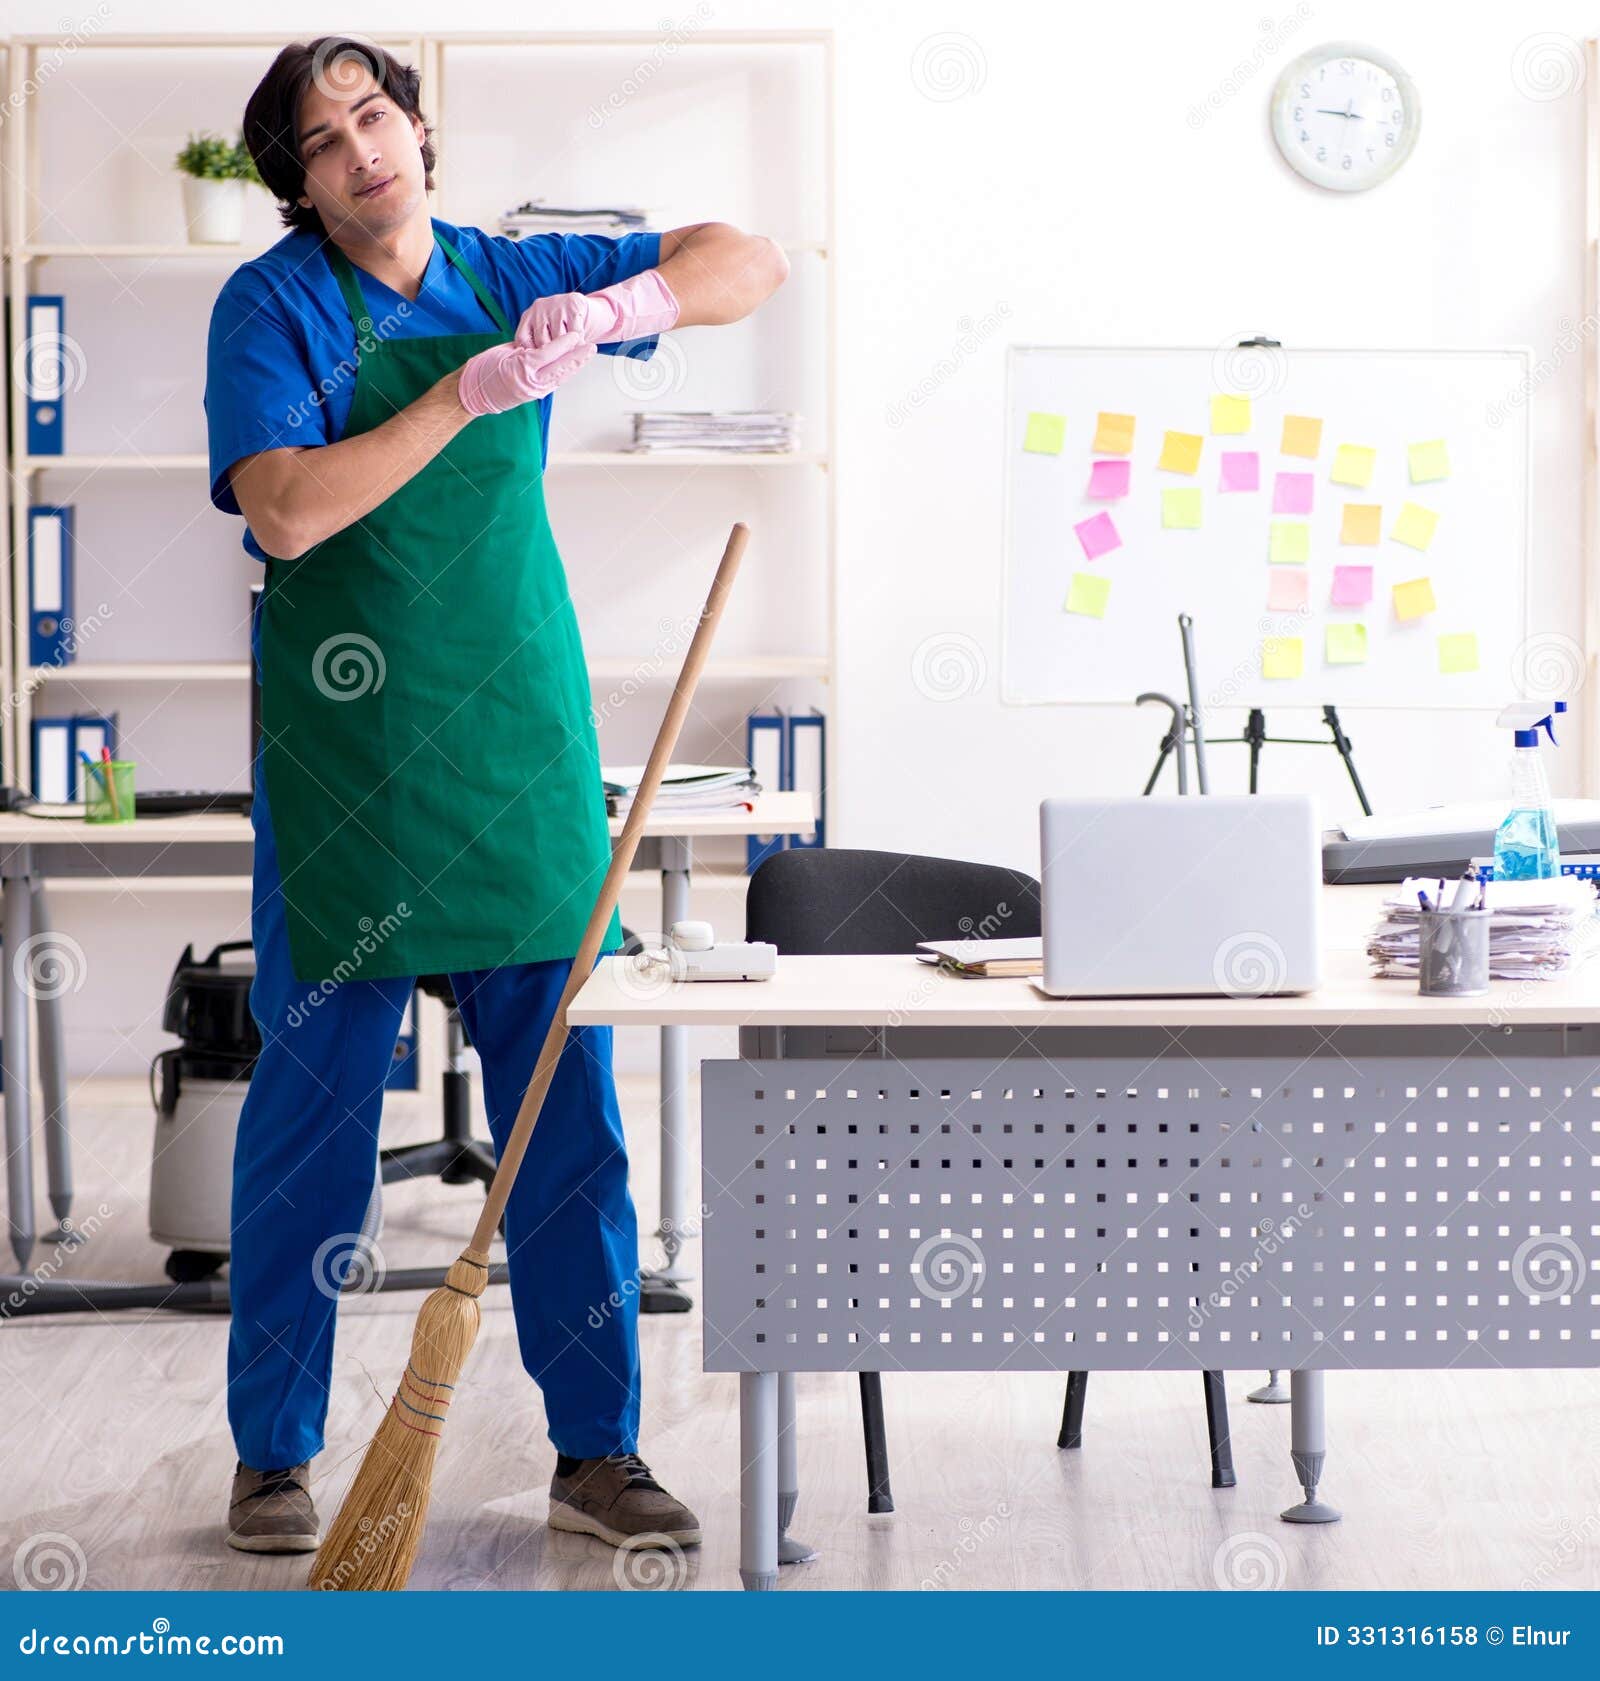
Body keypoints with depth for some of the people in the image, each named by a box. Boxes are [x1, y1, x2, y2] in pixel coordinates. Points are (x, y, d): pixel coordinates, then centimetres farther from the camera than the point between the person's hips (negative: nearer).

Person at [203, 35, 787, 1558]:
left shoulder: (512, 279, 9)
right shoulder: (273, 306, -3)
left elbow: (747, 264, 10)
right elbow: (285, 512, -18)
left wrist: (629, 306, -10)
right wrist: (471, 393, -20)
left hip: (522, 747, 4)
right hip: (348, 764, -4)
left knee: (569, 1111, 5)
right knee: (313, 1104, 2)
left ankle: (597, 1453, 14)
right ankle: (273, 1452, 14)